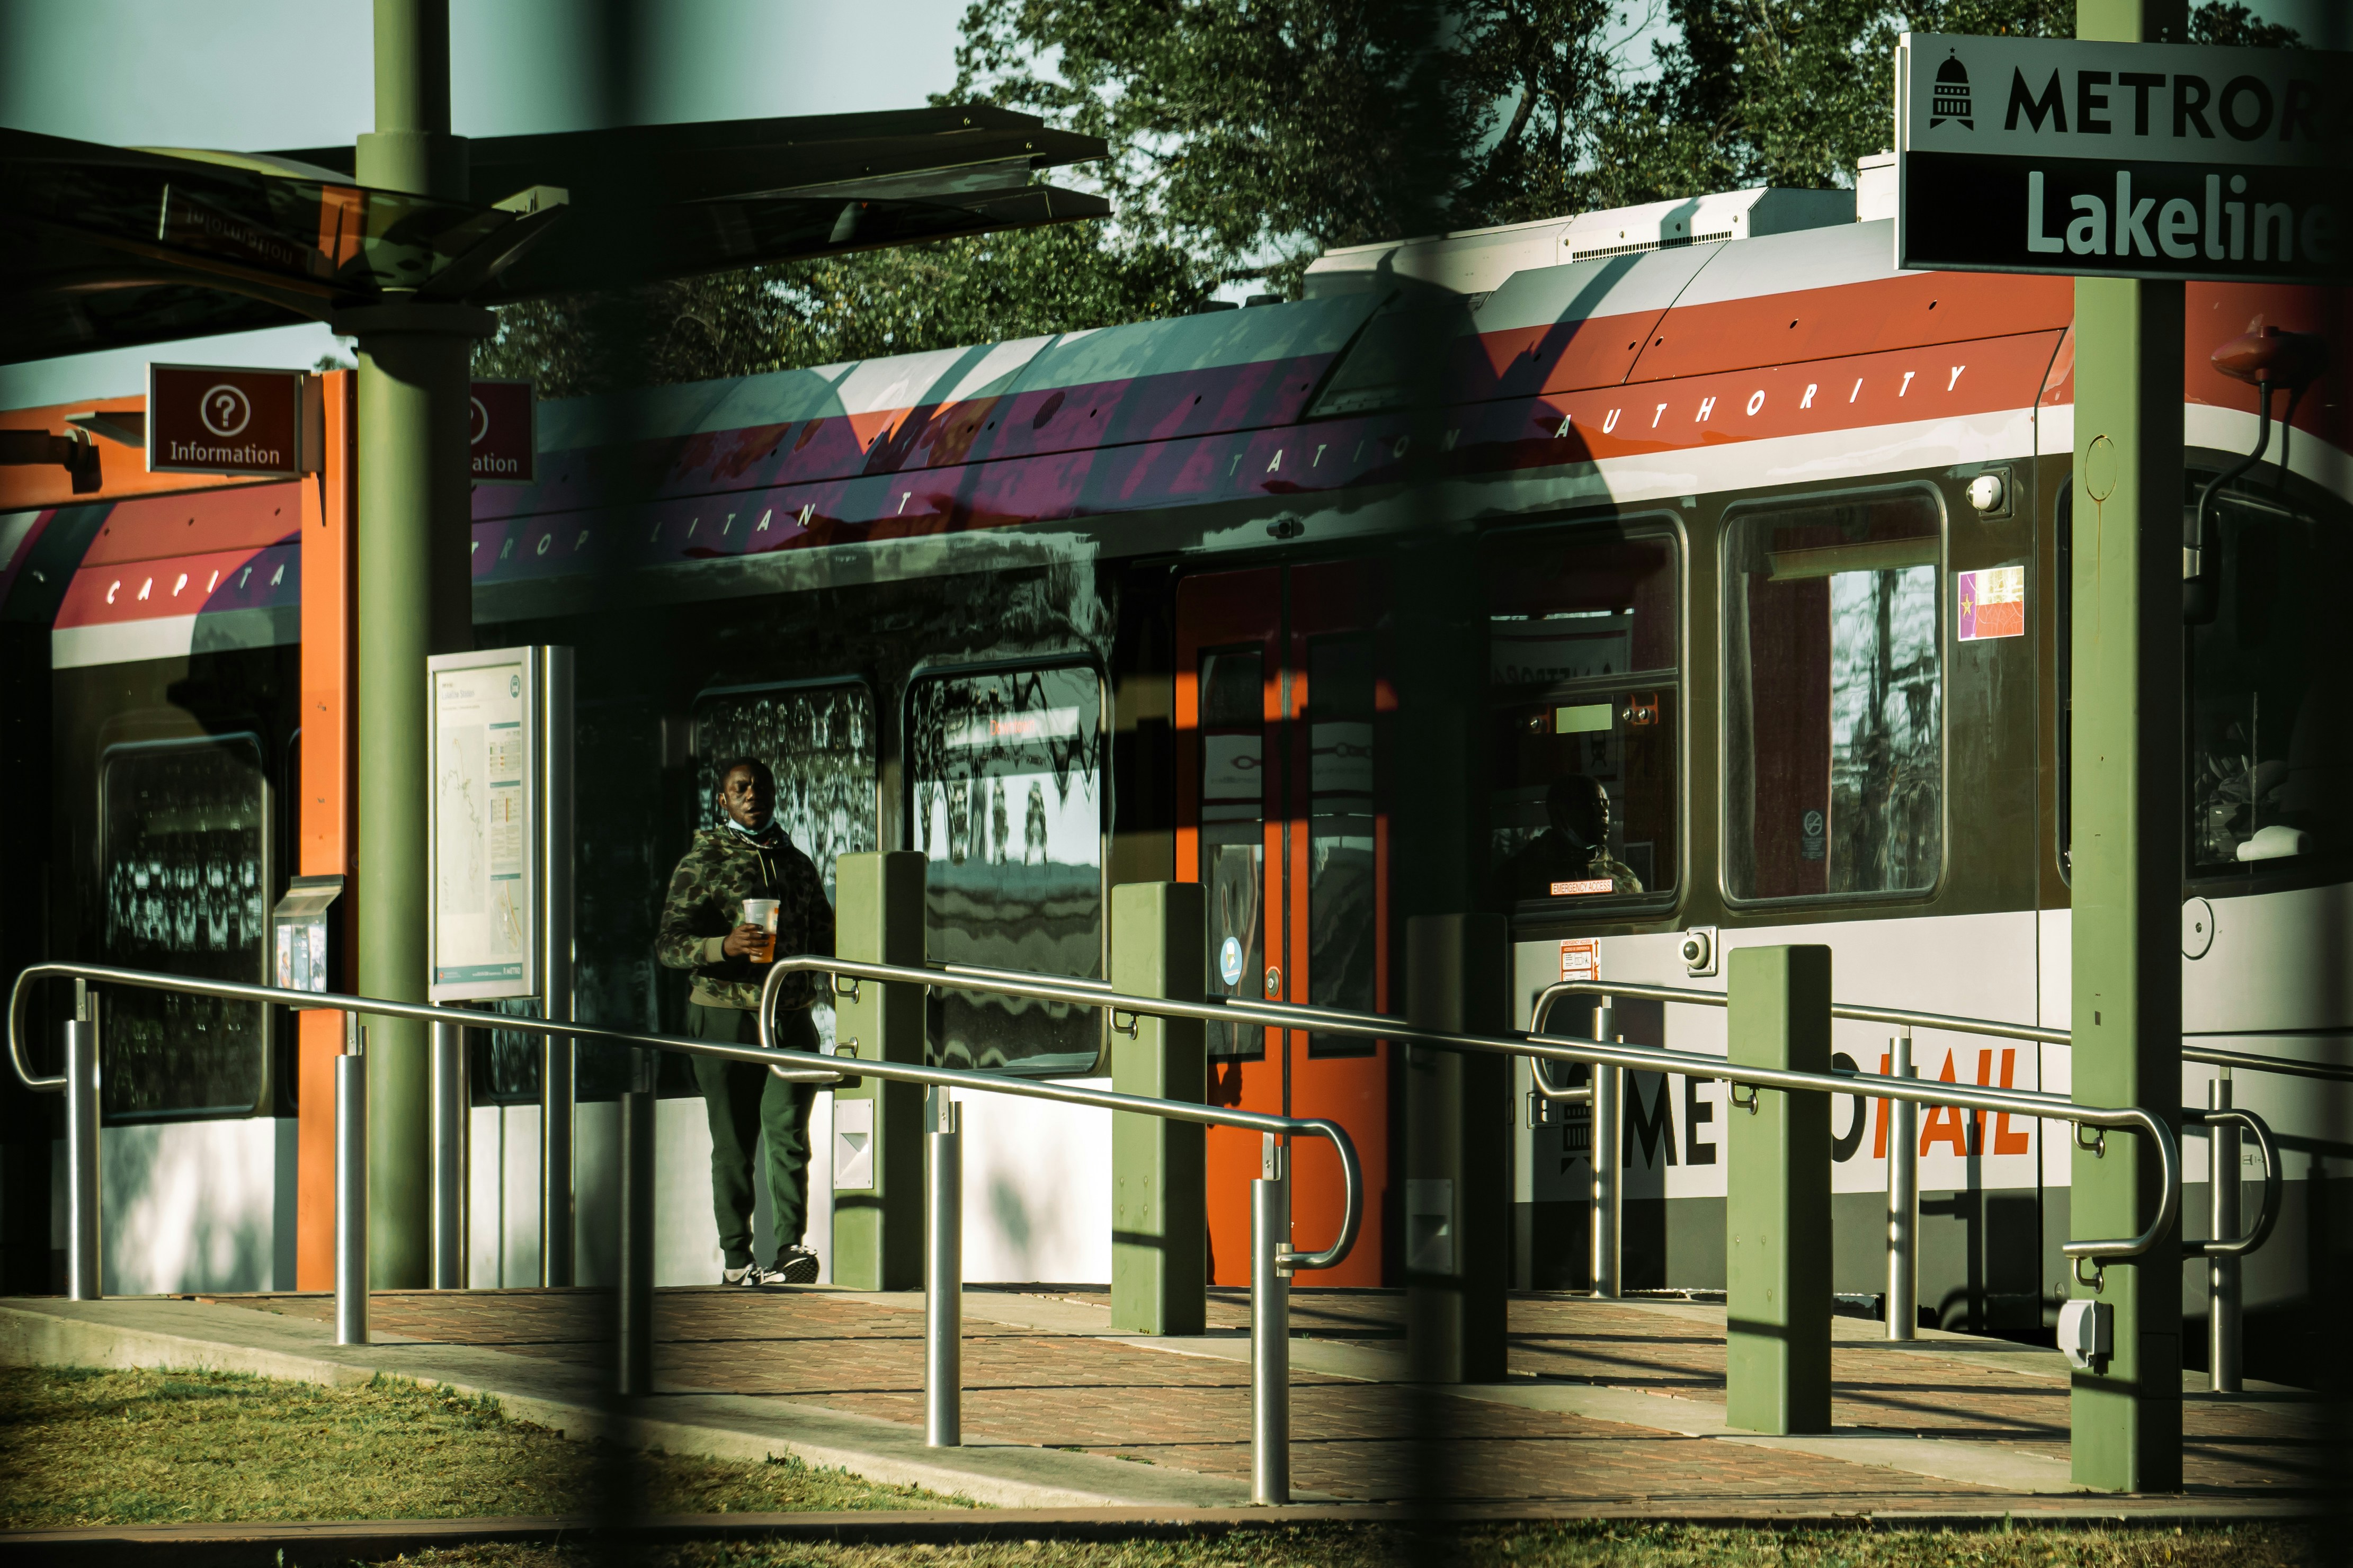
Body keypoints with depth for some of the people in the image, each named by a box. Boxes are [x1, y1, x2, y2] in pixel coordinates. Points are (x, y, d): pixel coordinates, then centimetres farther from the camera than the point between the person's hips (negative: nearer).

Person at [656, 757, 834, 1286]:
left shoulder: (797, 864, 17)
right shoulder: (702, 863, 2)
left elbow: (824, 940, 29)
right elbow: (669, 945, -7)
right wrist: (725, 946, -23)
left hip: (791, 1020, 3)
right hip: (726, 1018, -3)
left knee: (788, 1132, -13)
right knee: (734, 1144, 0)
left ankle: (790, 1250, -21)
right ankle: (737, 1260, 8)